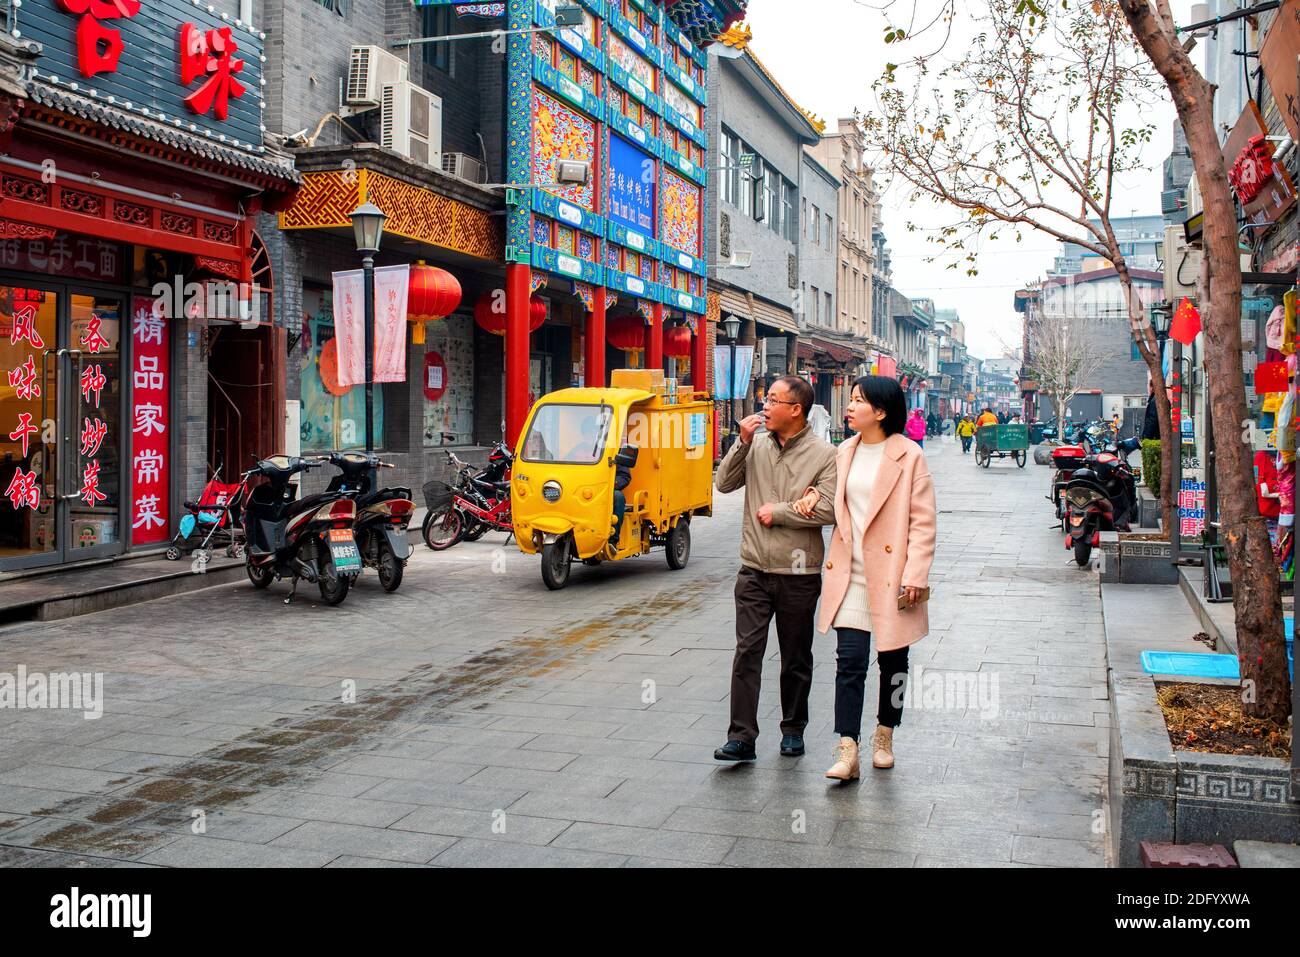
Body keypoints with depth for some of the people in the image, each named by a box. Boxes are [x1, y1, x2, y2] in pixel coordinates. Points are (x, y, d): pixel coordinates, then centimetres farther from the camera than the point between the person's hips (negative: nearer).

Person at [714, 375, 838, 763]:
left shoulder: (824, 455, -7)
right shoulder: (757, 447, 7)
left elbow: (828, 511, -16)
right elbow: (725, 483, 3)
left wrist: (778, 512, -12)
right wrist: (742, 443, -7)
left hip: (798, 575, -3)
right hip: (754, 571, 3)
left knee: (796, 659, 11)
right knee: (746, 653, -3)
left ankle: (793, 730, 27)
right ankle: (741, 738, 0)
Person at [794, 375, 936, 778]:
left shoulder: (909, 456, -9)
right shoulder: (845, 452, 8)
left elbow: (923, 521, -9)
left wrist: (916, 575, -16)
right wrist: (814, 494, 6)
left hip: (891, 575, -3)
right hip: (850, 575, 3)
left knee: (893, 661, 12)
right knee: (849, 660, -5)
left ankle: (884, 737, 30)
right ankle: (847, 751, -6)